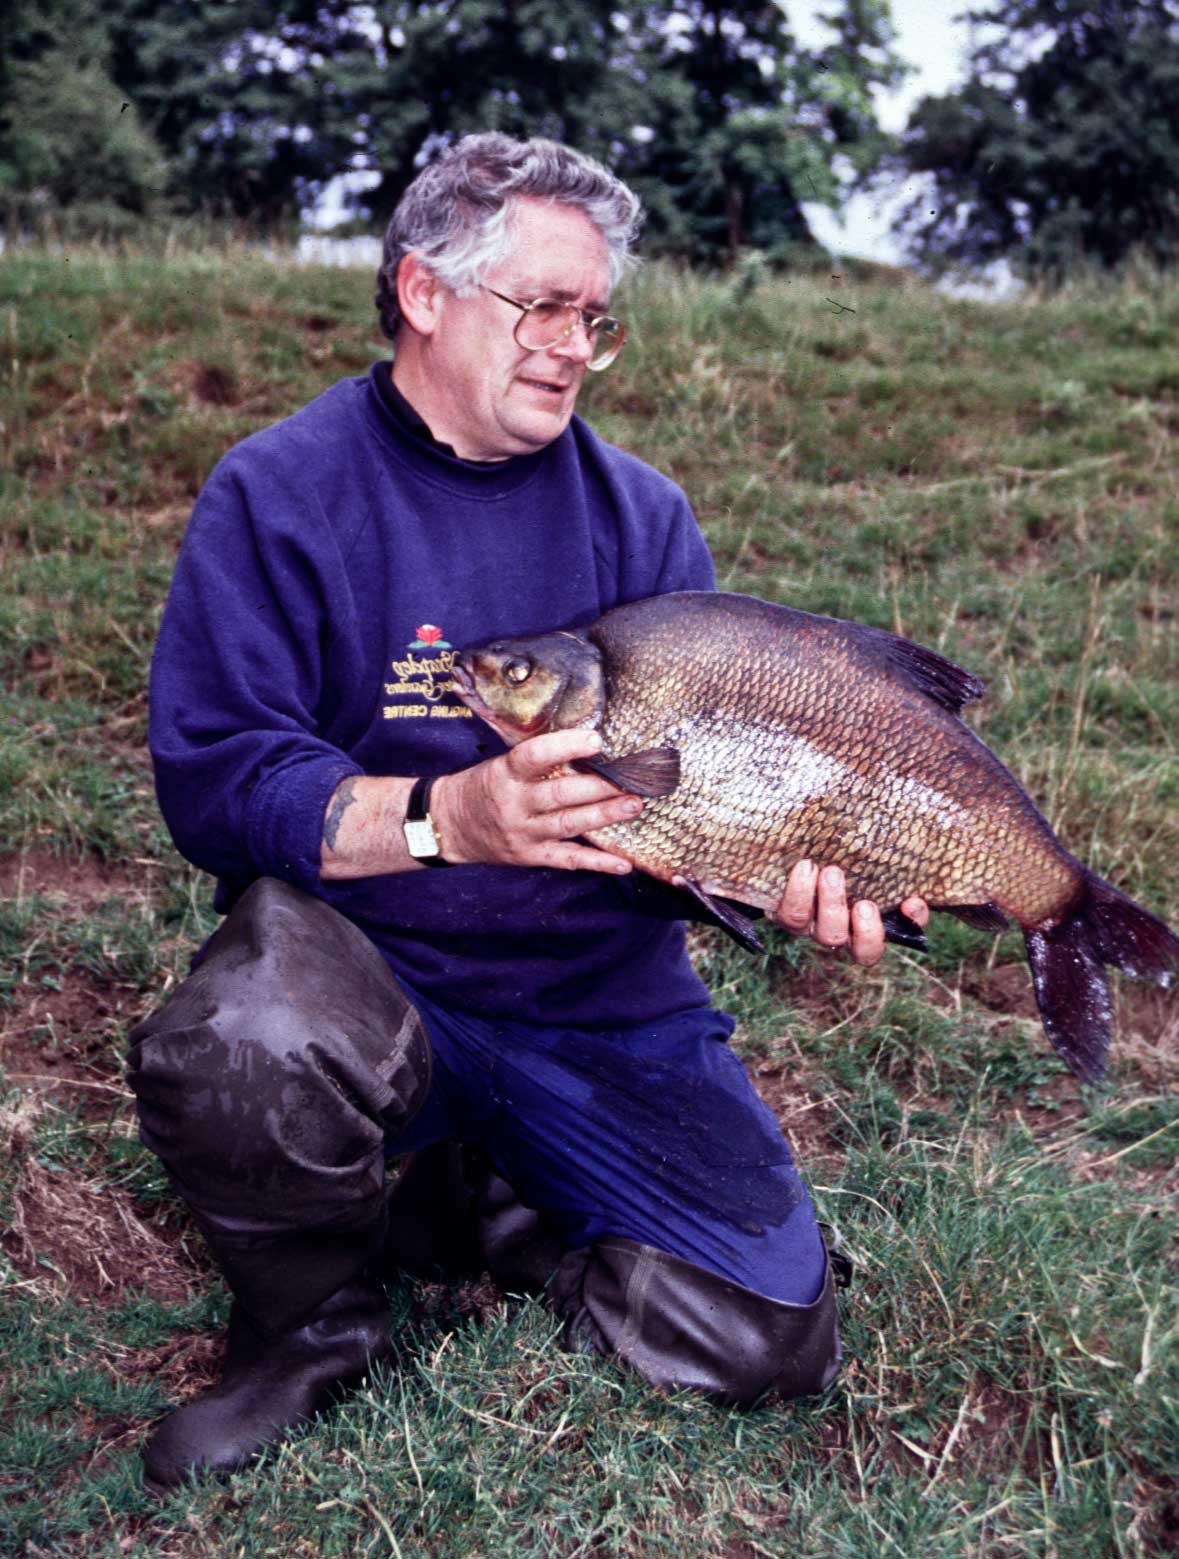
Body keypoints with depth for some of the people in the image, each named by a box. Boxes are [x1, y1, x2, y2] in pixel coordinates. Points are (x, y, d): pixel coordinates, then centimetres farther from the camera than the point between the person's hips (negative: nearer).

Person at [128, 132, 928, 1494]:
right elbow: (214, 780, -14)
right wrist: (442, 818, -30)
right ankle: (309, 1327, -2)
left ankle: (478, 1207, 20)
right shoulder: (280, 493, -5)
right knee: (235, 1058, -38)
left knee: (767, 1336, -7)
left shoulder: (641, 514, 7)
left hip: (605, 1000, 4)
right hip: (364, 963, -3)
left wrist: (793, 870, -19)